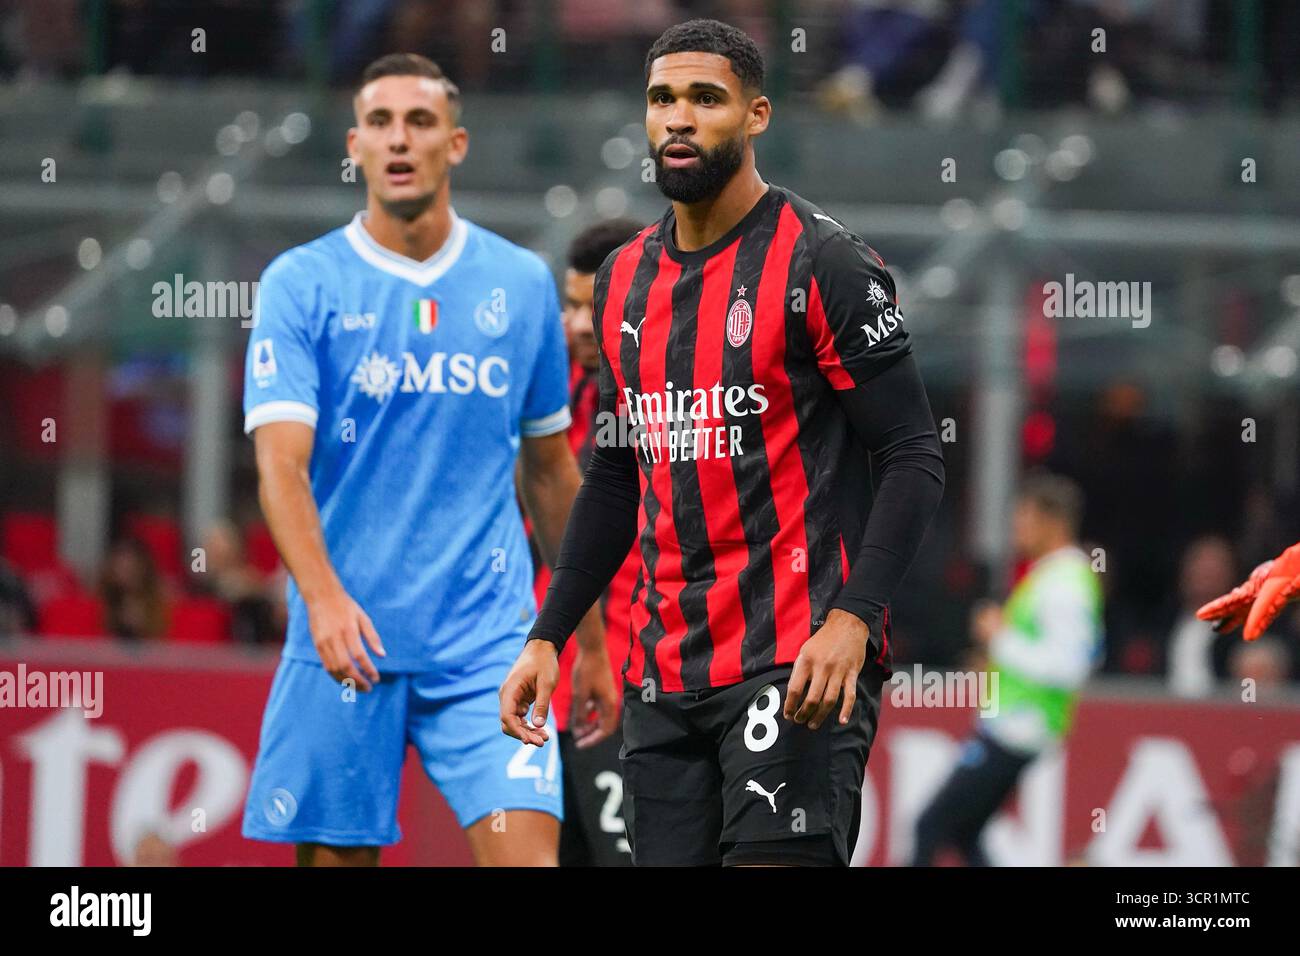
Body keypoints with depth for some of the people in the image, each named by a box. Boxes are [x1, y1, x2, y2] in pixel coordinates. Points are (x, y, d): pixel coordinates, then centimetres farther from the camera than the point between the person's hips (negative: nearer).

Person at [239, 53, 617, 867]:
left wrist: (590, 637, 18)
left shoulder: (522, 284, 9)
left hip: (488, 645, 1)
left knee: (526, 852, -14)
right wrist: (324, 596, -27)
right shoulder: (303, 284, 0)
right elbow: (281, 462, -11)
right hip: (344, 643, -1)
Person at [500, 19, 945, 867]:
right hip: (664, 669, 7)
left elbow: (914, 461, -9)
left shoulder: (823, 264, -7)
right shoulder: (624, 281, 14)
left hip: (799, 661, -7)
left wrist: (853, 619, -21)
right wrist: (548, 637, 15)